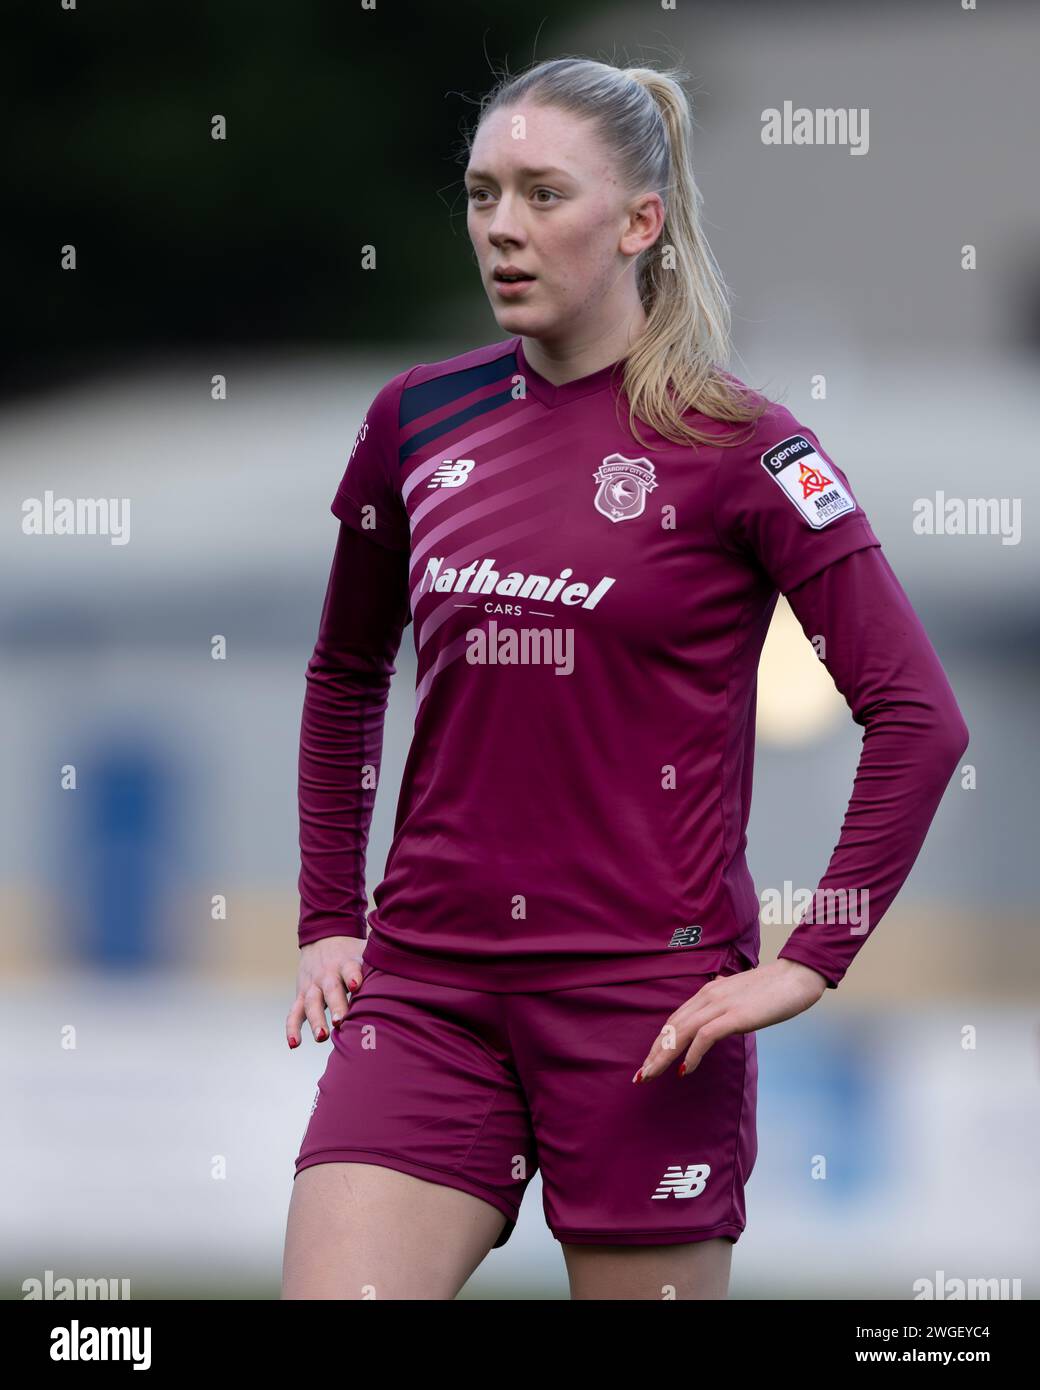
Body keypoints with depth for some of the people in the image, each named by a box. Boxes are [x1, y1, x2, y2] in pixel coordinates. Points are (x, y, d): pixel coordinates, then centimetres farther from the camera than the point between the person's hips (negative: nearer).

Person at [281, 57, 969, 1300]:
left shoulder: (736, 449, -5)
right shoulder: (418, 424, 9)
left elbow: (918, 718, -7)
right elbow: (345, 679, 24)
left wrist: (808, 964, -10)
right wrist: (329, 919, 16)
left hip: (651, 993, -4)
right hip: (427, 984, 4)